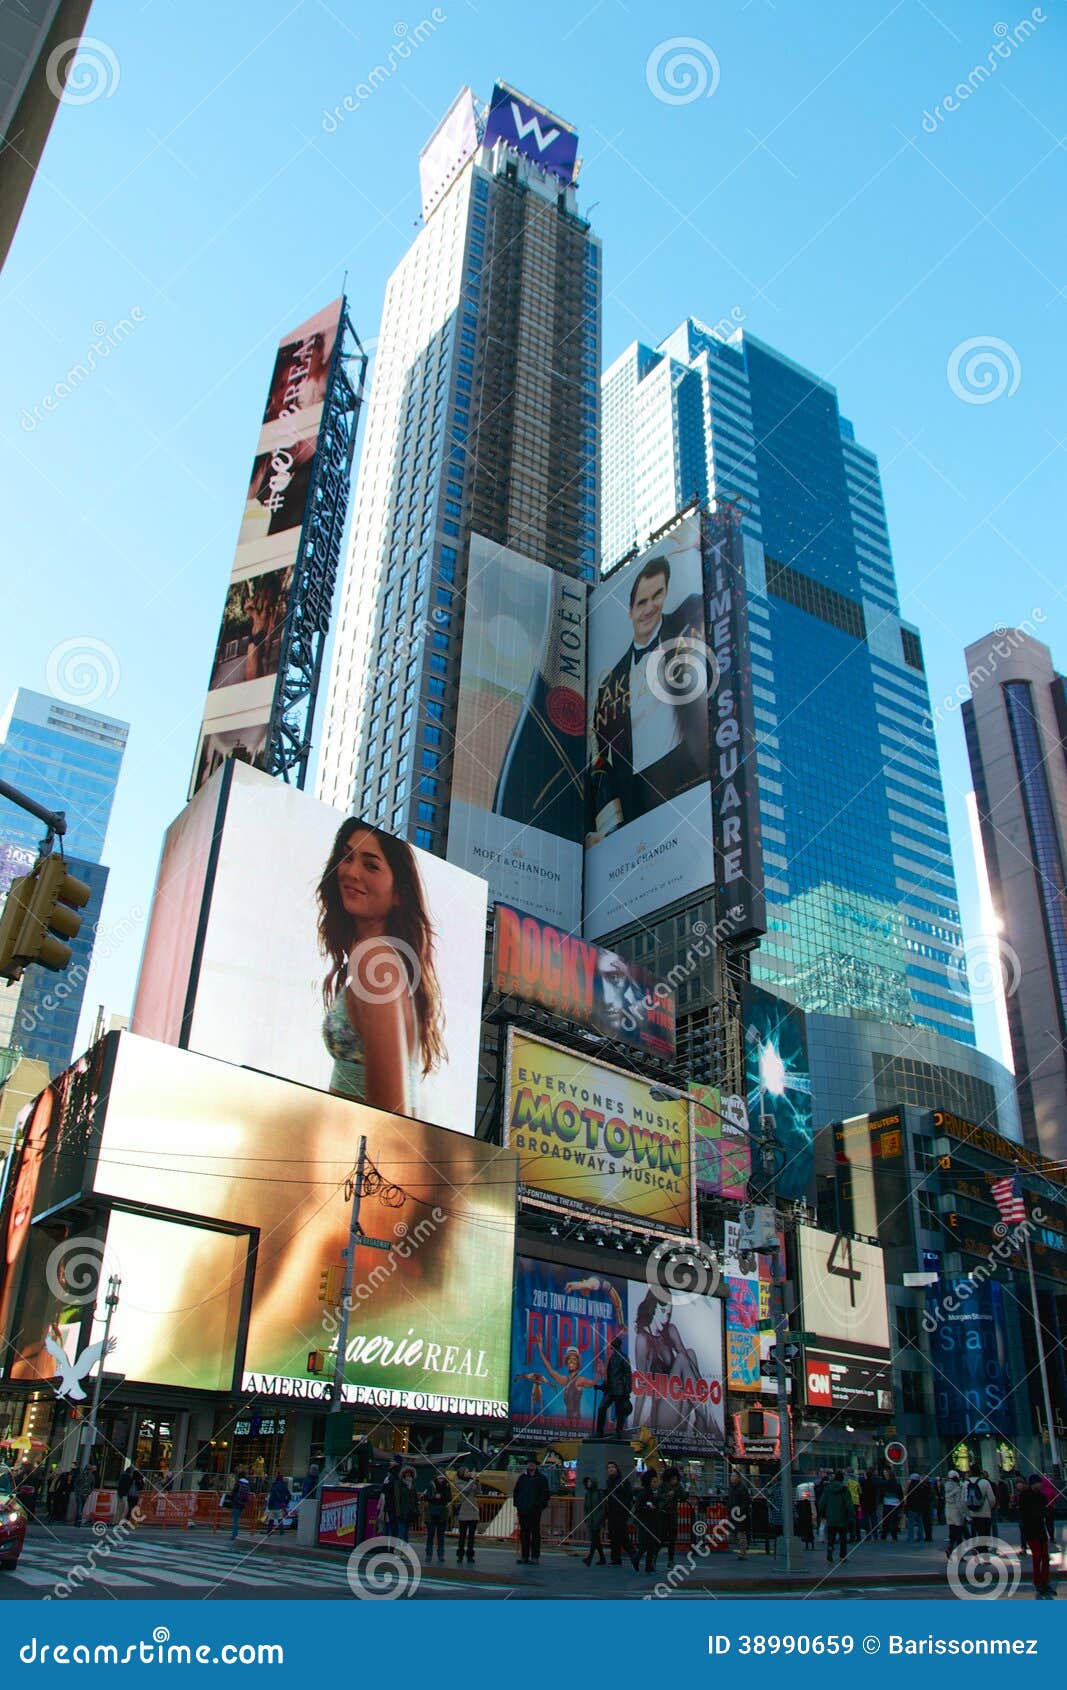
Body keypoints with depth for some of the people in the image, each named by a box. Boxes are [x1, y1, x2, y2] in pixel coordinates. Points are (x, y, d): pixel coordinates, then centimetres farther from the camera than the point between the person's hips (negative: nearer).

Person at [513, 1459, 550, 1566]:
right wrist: (517, 1505, 5)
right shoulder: (522, 1477, 12)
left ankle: (535, 1557, 2)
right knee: (524, 1533, 6)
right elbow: (516, 1492, 16)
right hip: (523, 1510, 3)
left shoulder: (542, 1478, 4)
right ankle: (524, 1556, 13)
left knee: (535, 1533, -2)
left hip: (535, 1510, -3)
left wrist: (541, 1506, -7)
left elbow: (545, 1494, 3)